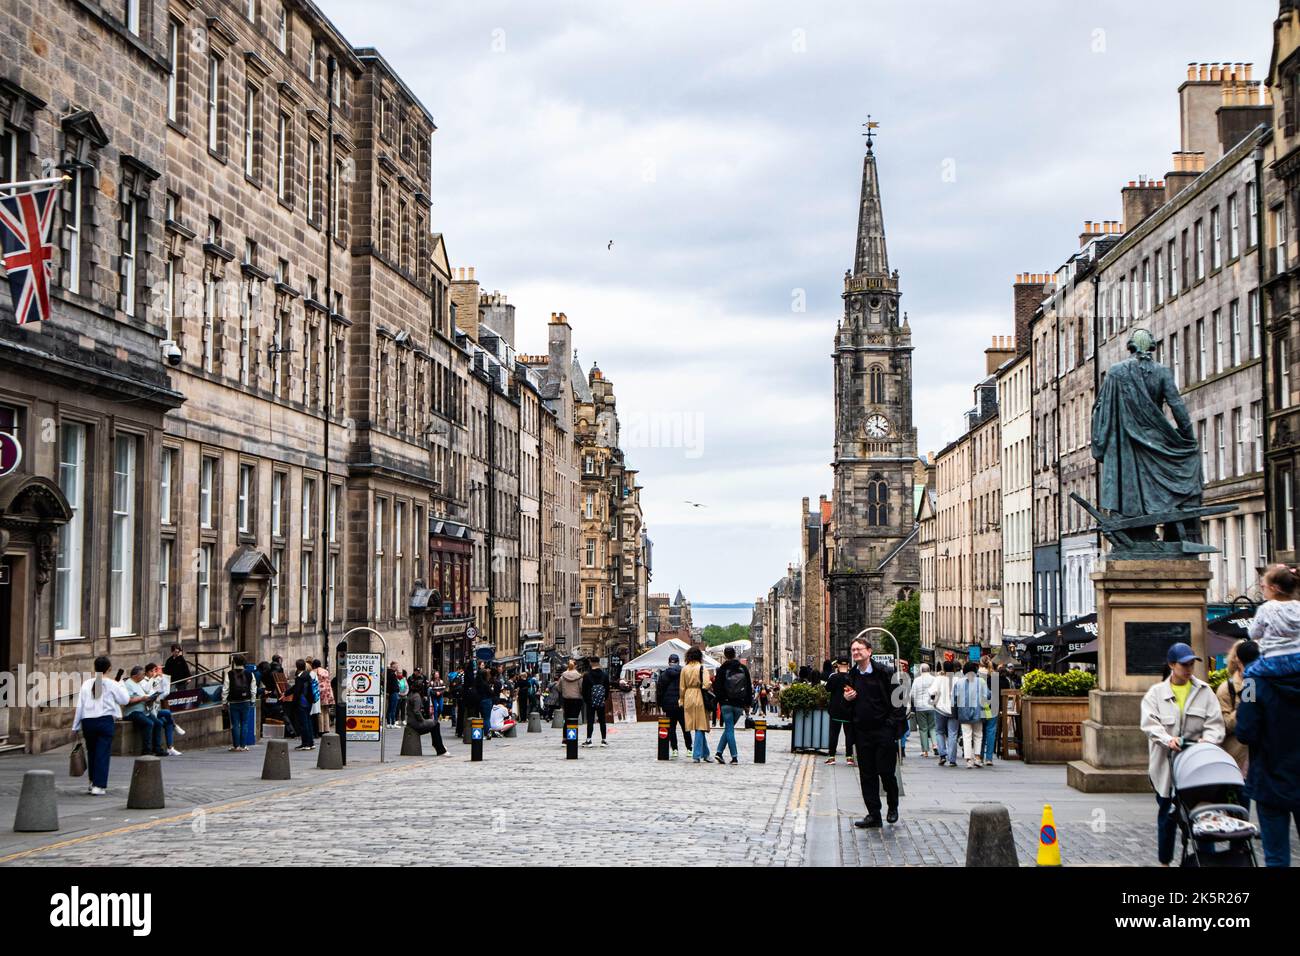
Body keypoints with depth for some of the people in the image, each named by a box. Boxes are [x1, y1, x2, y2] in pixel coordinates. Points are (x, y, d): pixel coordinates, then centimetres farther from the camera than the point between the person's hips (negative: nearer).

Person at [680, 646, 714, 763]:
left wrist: (682, 701, 15)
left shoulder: (684, 669, 4)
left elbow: (681, 687, 7)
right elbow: (706, 685, -17)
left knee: (699, 727, 12)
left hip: (688, 698, 4)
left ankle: (705, 753, 17)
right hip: (700, 698, -4)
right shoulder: (701, 668, -8)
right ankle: (697, 755, -1)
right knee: (700, 727, 1)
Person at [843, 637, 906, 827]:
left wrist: (893, 723, -13)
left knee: (886, 772, -2)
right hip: (862, 732, 5)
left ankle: (893, 806, 22)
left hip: (884, 731, -5)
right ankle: (873, 815, 10)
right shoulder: (851, 676, 10)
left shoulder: (884, 673, -6)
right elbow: (848, 705, 22)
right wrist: (847, 699, -1)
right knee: (867, 775, 4)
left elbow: (897, 699, -7)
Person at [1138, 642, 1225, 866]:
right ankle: (1164, 860, 18)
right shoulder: (1156, 693, 5)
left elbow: (1215, 722, 2)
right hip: (1166, 765, 0)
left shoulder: (1204, 692, 7)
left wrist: (1208, 739, -18)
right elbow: (1149, 722, -6)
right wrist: (1167, 739, -23)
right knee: (1168, 813, 7)